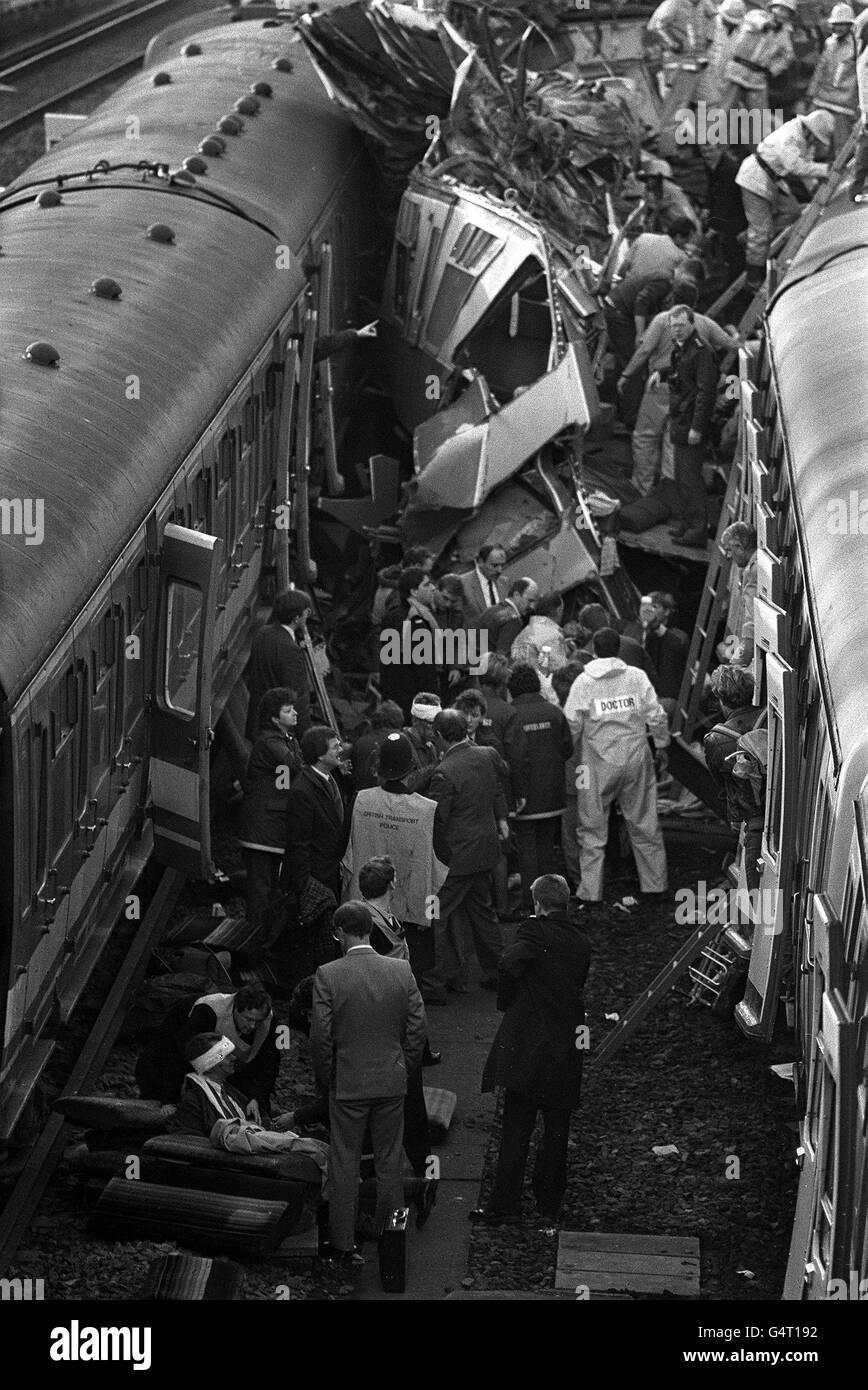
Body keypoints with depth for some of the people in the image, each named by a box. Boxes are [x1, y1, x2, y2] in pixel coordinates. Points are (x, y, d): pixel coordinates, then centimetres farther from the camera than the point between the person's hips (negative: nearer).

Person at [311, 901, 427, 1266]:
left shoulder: (328, 975, -13)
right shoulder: (401, 970, -4)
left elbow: (320, 1036, -11)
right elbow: (417, 1027, 0)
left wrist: (326, 1080, 3)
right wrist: (404, 1069, 12)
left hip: (347, 1085, -3)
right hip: (391, 1083, 3)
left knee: (344, 1166, 7)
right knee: (389, 1163, 13)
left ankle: (343, 1245, 10)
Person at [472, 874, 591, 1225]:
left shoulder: (535, 933, -10)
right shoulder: (581, 943, 7)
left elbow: (510, 963, -27)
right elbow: (576, 988, 12)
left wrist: (506, 1003, -12)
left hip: (526, 1047, -4)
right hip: (567, 1048, 5)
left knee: (516, 1130, -1)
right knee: (556, 1132, 12)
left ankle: (505, 1204, -2)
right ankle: (549, 1202, 18)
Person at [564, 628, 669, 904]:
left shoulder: (583, 682, -6)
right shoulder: (637, 677, -1)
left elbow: (572, 724, -6)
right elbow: (656, 716, -1)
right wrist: (662, 747, 12)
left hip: (599, 765, -2)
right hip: (636, 760, 2)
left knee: (593, 829, 7)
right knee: (644, 824, 13)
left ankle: (591, 891, 6)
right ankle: (655, 883, 19)